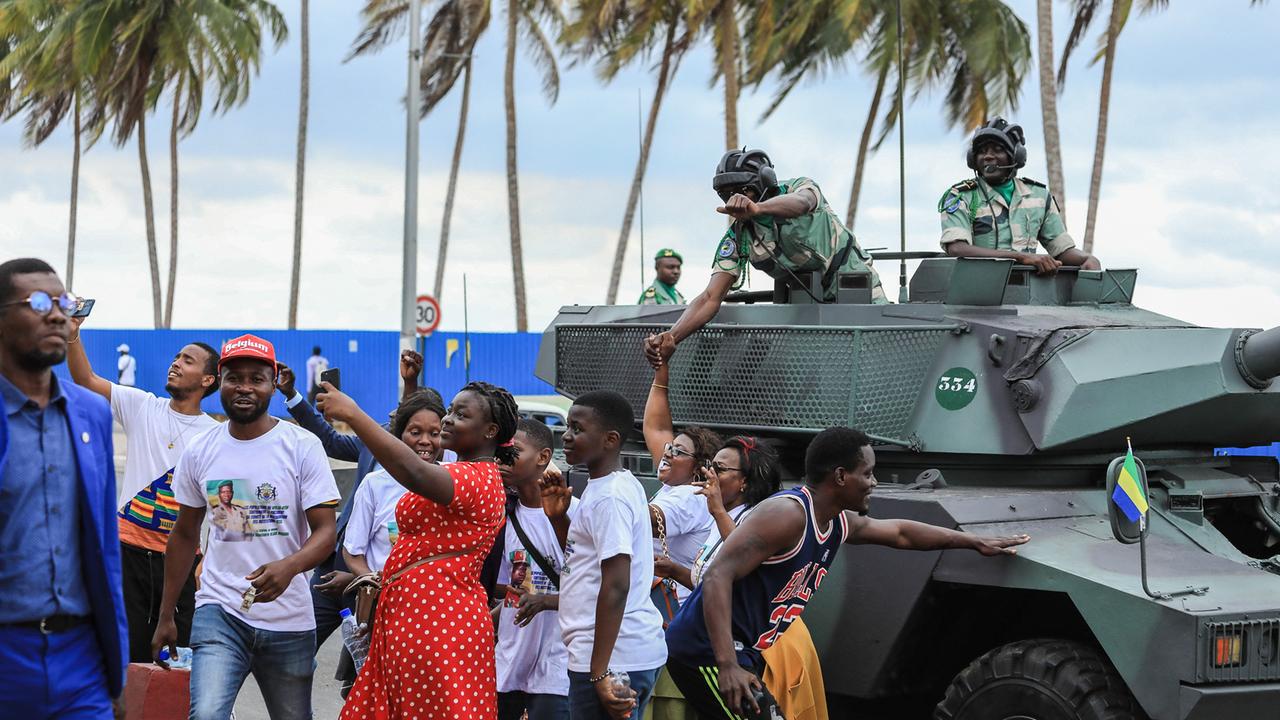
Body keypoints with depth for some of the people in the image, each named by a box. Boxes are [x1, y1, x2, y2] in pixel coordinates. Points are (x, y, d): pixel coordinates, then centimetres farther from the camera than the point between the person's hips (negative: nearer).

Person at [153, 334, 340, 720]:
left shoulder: (302, 446, -4)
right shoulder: (199, 451, 5)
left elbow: (325, 531, -8)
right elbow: (184, 535, 15)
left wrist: (289, 566, -30)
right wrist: (165, 617, 14)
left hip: (289, 620, -1)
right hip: (219, 612, 1)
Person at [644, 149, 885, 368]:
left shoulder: (802, 188, -20)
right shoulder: (737, 240, -13)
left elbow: (799, 203, -47)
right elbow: (711, 298, -21)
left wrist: (756, 207, -72)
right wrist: (672, 337, -42)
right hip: (810, 304, 3)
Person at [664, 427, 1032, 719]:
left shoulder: (840, 524, 10)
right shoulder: (788, 514, -21)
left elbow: (898, 532, 29)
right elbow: (718, 577, -28)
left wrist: (977, 542, 34)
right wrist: (727, 667, -35)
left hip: (741, 654, 10)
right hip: (708, 652, -10)